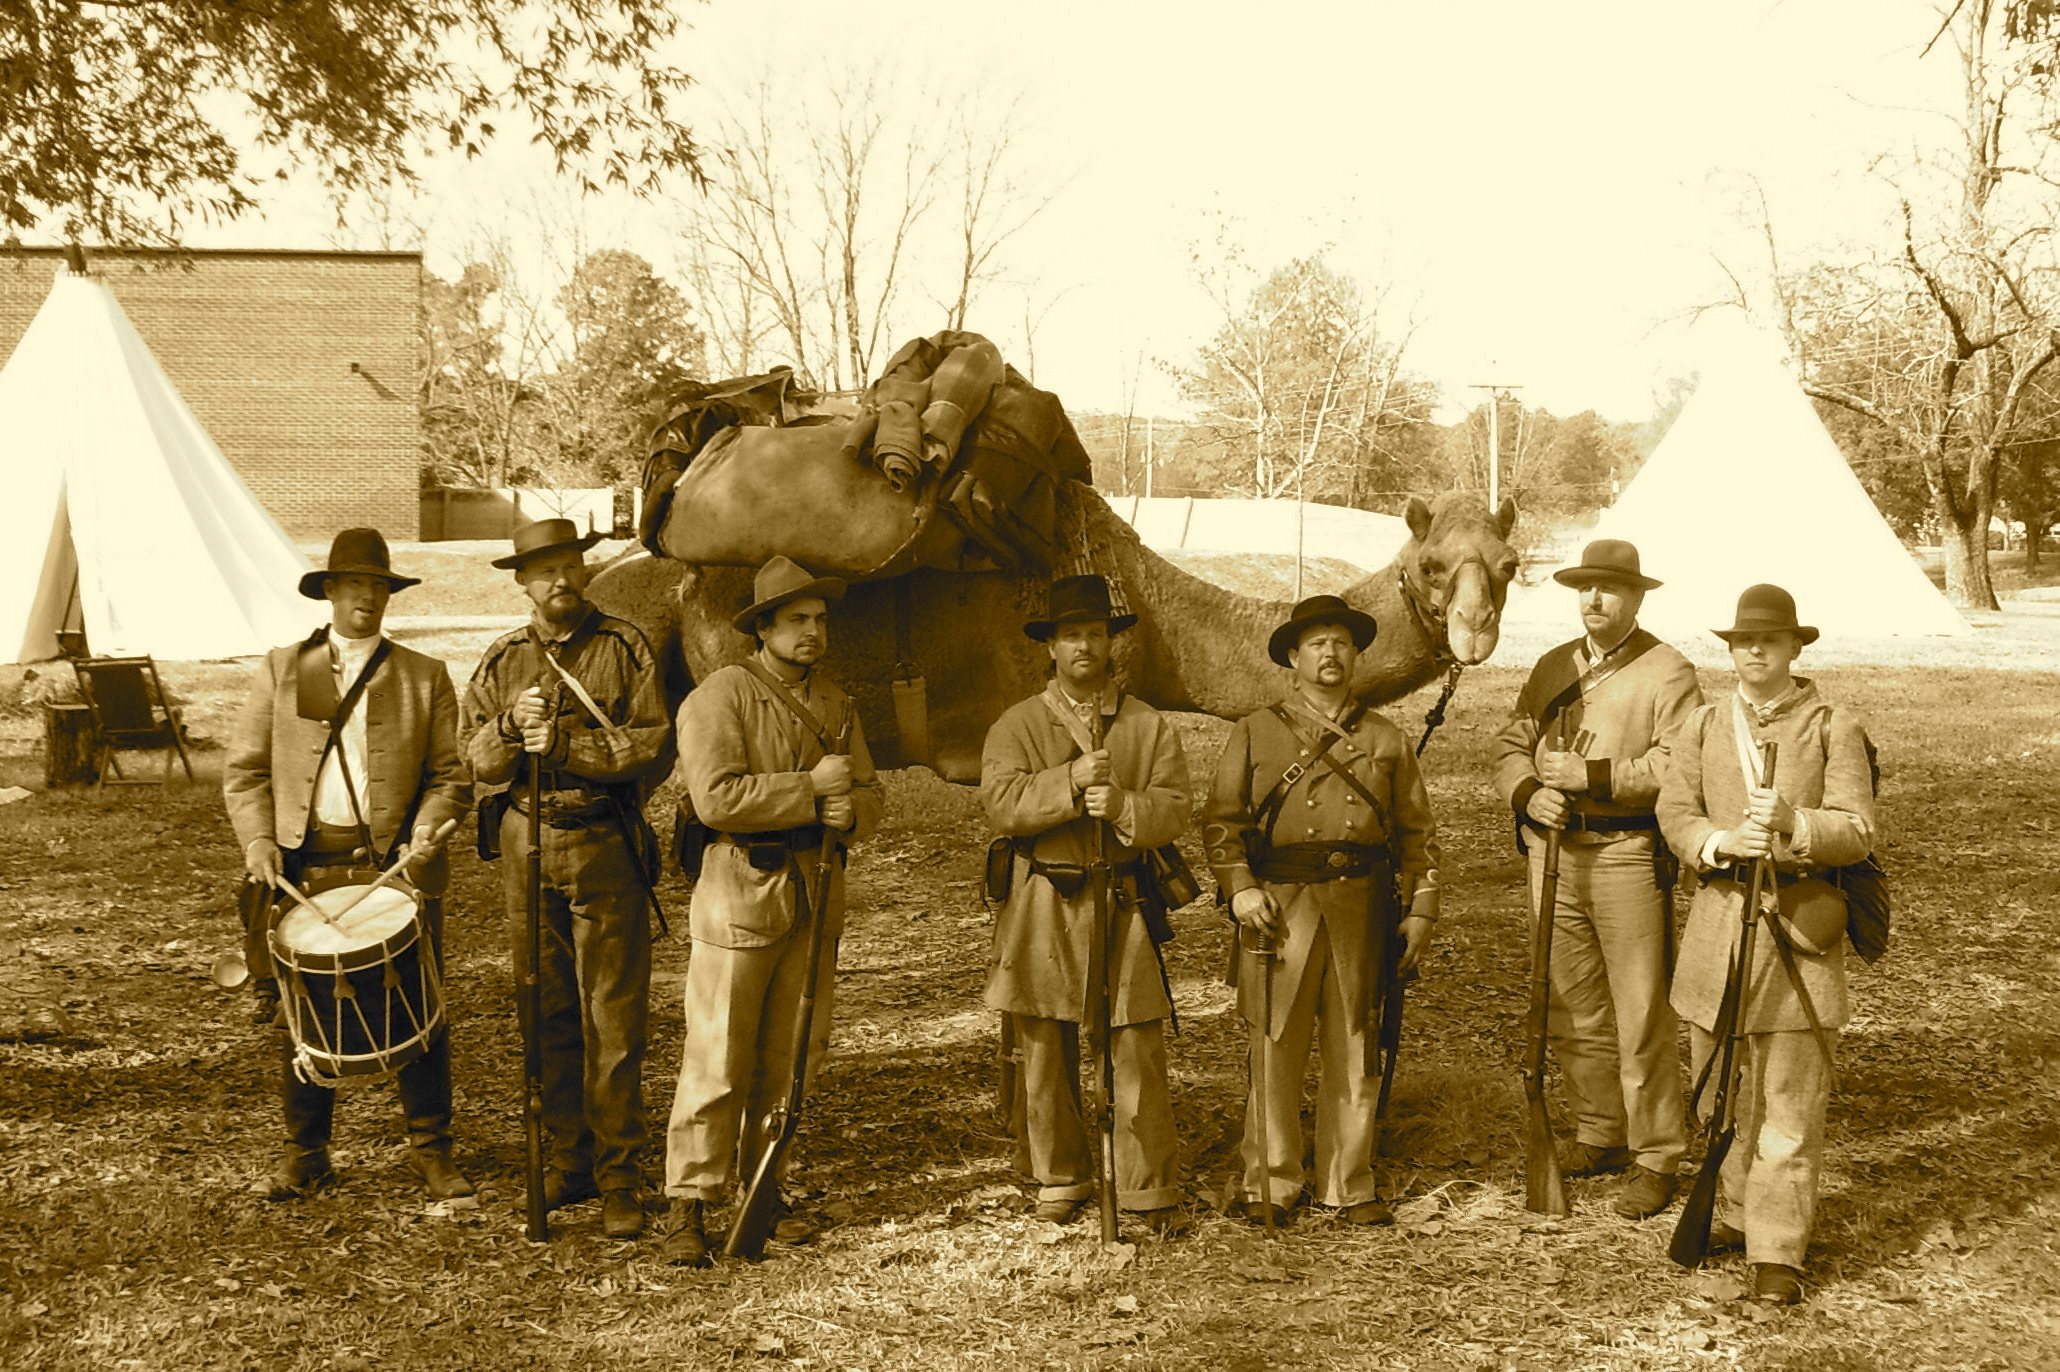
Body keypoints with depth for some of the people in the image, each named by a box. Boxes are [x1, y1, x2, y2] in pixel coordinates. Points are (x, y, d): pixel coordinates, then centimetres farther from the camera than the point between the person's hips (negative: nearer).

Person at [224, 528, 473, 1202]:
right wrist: (258, 843, -5)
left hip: (394, 865, -1)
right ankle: (306, 1157, 19)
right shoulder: (281, 670, 10)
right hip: (304, 867, 1)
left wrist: (423, 838, -11)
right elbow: (244, 769, 10)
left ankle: (432, 1152, 13)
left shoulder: (425, 677, 8)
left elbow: (449, 776, 6)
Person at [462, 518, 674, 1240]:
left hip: (605, 845, -3)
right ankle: (565, 1161, 20)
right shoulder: (502, 661, 10)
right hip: (525, 846, 4)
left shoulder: (624, 648, 0)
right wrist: (512, 726, -14)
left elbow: (655, 748, -9)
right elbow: (476, 759, 6)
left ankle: (619, 1177, 4)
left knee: (613, 1017, -3)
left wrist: (565, 743, -17)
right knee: (547, 1015, 9)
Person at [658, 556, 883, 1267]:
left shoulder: (837, 705, 15)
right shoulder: (719, 695, -7)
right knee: (717, 1060, -5)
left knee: (792, 1056, 11)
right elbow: (717, 797, -19)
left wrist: (848, 813, -8)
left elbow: (868, 796, 16)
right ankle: (688, 1207, 3)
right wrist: (811, 789, -14)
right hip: (739, 891, -6)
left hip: (816, 894, 6)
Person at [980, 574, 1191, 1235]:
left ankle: (1151, 1191, 7)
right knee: (1045, 1055, 7)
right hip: (1041, 908, 0)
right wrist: (1072, 782, -22)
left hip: (1124, 906, 0)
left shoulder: (1151, 727, 7)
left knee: (1138, 1055, -3)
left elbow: (1173, 810, -2)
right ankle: (1059, 1181, 22)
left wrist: (1124, 805, -21)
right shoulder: (1017, 724, 5)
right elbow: (1001, 802, -10)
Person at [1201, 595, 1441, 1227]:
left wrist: (1420, 909, 6)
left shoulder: (1387, 740, 14)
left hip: (1361, 912, 2)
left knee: (1354, 1053, 6)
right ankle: (1271, 1183, 11)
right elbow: (1221, 820, 5)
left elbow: (1417, 831, 14)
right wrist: (1240, 887, -9)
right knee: (1276, 1049, -1)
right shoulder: (1254, 734, 8)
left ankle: (1349, 1186, 16)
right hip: (1280, 908, -2)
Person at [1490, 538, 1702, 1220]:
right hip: (1554, 852, 6)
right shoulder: (1553, 667, 14)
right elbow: (1510, 745, 13)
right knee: (1571, 1012, 13)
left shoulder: (1667, 672, -5)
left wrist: (1592, 774, -19)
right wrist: (1529, 794, -7)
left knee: (1641, 1016, -3)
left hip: (1629, 854, -6)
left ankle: (1656, 1159, 6)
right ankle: (1598, 1137, 28)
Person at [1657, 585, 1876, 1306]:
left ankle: (1777, 1252, 2)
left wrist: (1792, 822, -27)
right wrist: (1721, 842, -17)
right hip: (1720, 921, 4)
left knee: (1790, 1104, -3)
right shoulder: (1703, 726, 10)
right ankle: (1736, 1213, 28)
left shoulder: (1836, 729, -1)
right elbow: (1675, 814, 4)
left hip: (1802, 927, -3)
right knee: (1723, 1096, 12)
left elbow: (1856, 834, -7)